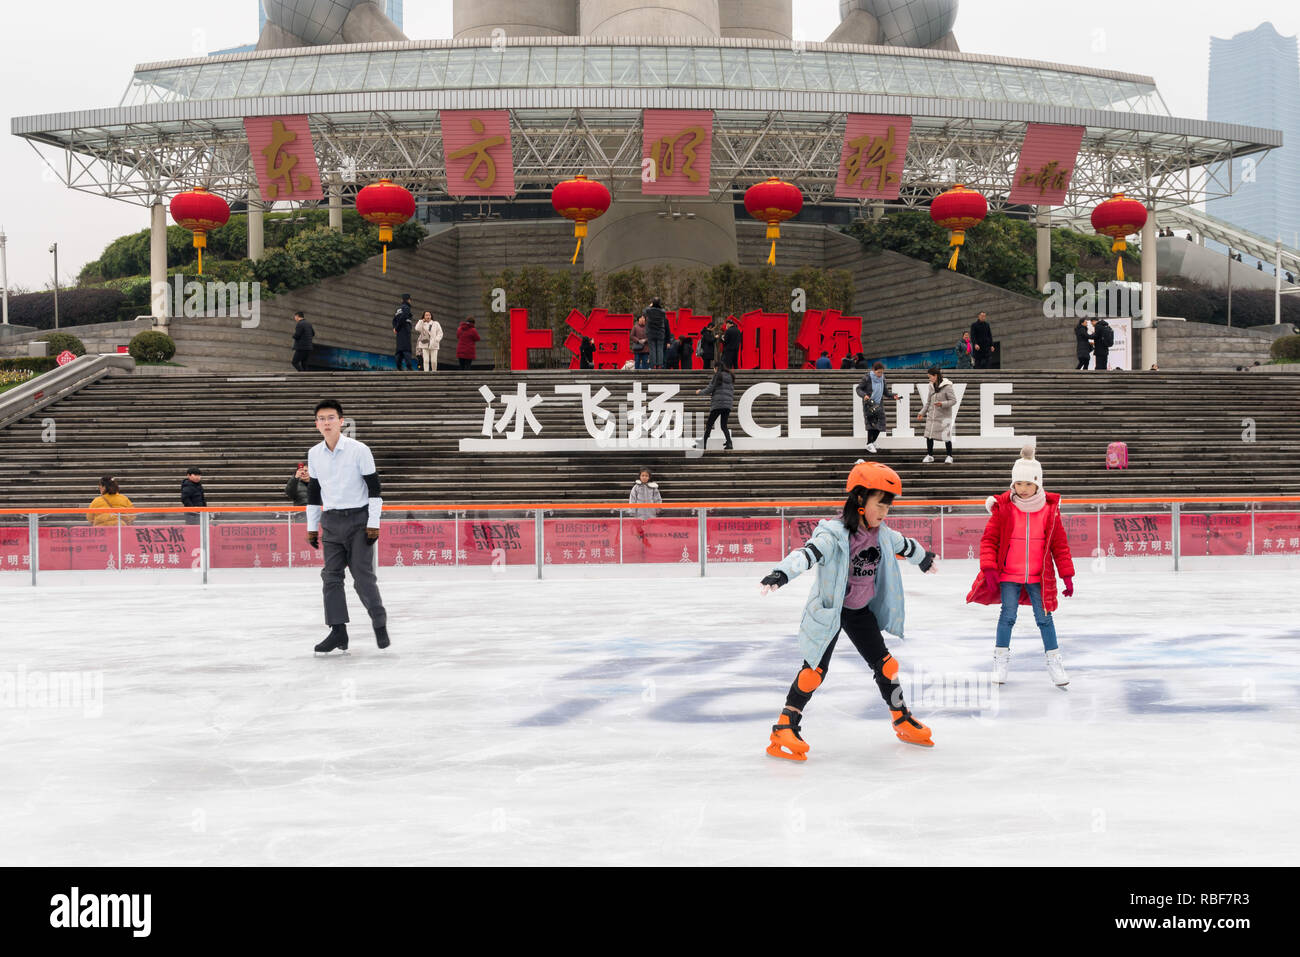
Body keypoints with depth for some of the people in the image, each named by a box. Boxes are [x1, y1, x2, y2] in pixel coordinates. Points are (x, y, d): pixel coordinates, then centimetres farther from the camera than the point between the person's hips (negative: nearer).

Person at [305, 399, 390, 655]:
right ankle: (338, 632, 4)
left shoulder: (359, 450, -9)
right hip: (330, 522, 5)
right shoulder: (314, 454, 7)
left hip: (358, 519, -5)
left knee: (363, 576, -6)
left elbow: (374, 487, -7)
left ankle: (380, 624, 11)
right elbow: (313, 491, 16)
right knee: (331, 576, 0)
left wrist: (374, 523, -12)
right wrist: (312, 526, 14)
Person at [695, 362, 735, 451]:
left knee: (709, 425, 2)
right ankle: (729, 443, -4)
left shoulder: (717, 376, -5)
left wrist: (699, 392, 10)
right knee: (724, 425, 11)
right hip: (728, 404, 6)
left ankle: (703, 443, 1)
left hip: (718, 404, -6)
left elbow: (709, 389, -6)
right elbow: (732, 391, 17)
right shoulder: (730, 377, 14)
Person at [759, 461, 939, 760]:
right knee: (815, 669, -12)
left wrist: (925, 557, 41)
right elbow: (808, 553, -41)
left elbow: (903, 545, 21)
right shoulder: (835, 534, -25)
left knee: (884, 664, 11)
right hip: (830, 610, -7)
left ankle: (903, 721, 29)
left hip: (861, 610, 7)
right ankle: (784, 729, -7)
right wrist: (780, 574, -59)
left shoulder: (881, 533, -1)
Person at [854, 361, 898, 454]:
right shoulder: (867, 378, -12)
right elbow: (858, 388, -7)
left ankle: (872, 441, 22)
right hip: (869, 403, -5)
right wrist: (864, 395, -25)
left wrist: (893, 396, -4)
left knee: (880, 424, 2)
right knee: (871, 423, -14)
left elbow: (885, 391, 13)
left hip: (879, 404, 5)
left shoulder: (883, 379, 2)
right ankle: (869, 444, -3)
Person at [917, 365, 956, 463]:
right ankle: (929, 455, 15)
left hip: (944, 416, -6)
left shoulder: (947, 387, -12)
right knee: (929, 435, 4)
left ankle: (949, 456, 10)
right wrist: (922, 412, 11)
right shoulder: (932, 386, 8)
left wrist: (942, 404, -26)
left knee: (946, 436, -3)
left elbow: (953, 400, -12)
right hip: (932, 415, 6)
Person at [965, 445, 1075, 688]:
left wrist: (1067, 576, 3)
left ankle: (1054, 661, 14)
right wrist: (989, 568, -15)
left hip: (1039, 576, 1)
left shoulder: (1050, 509, -3)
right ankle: (1000, 661, 11)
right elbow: (989, 539, -4)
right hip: (1008, 575, -1)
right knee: (1007, 616, -5)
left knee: (1044, 618, 1)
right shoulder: (1003, 508, -7)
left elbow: (1060, 544, 3)